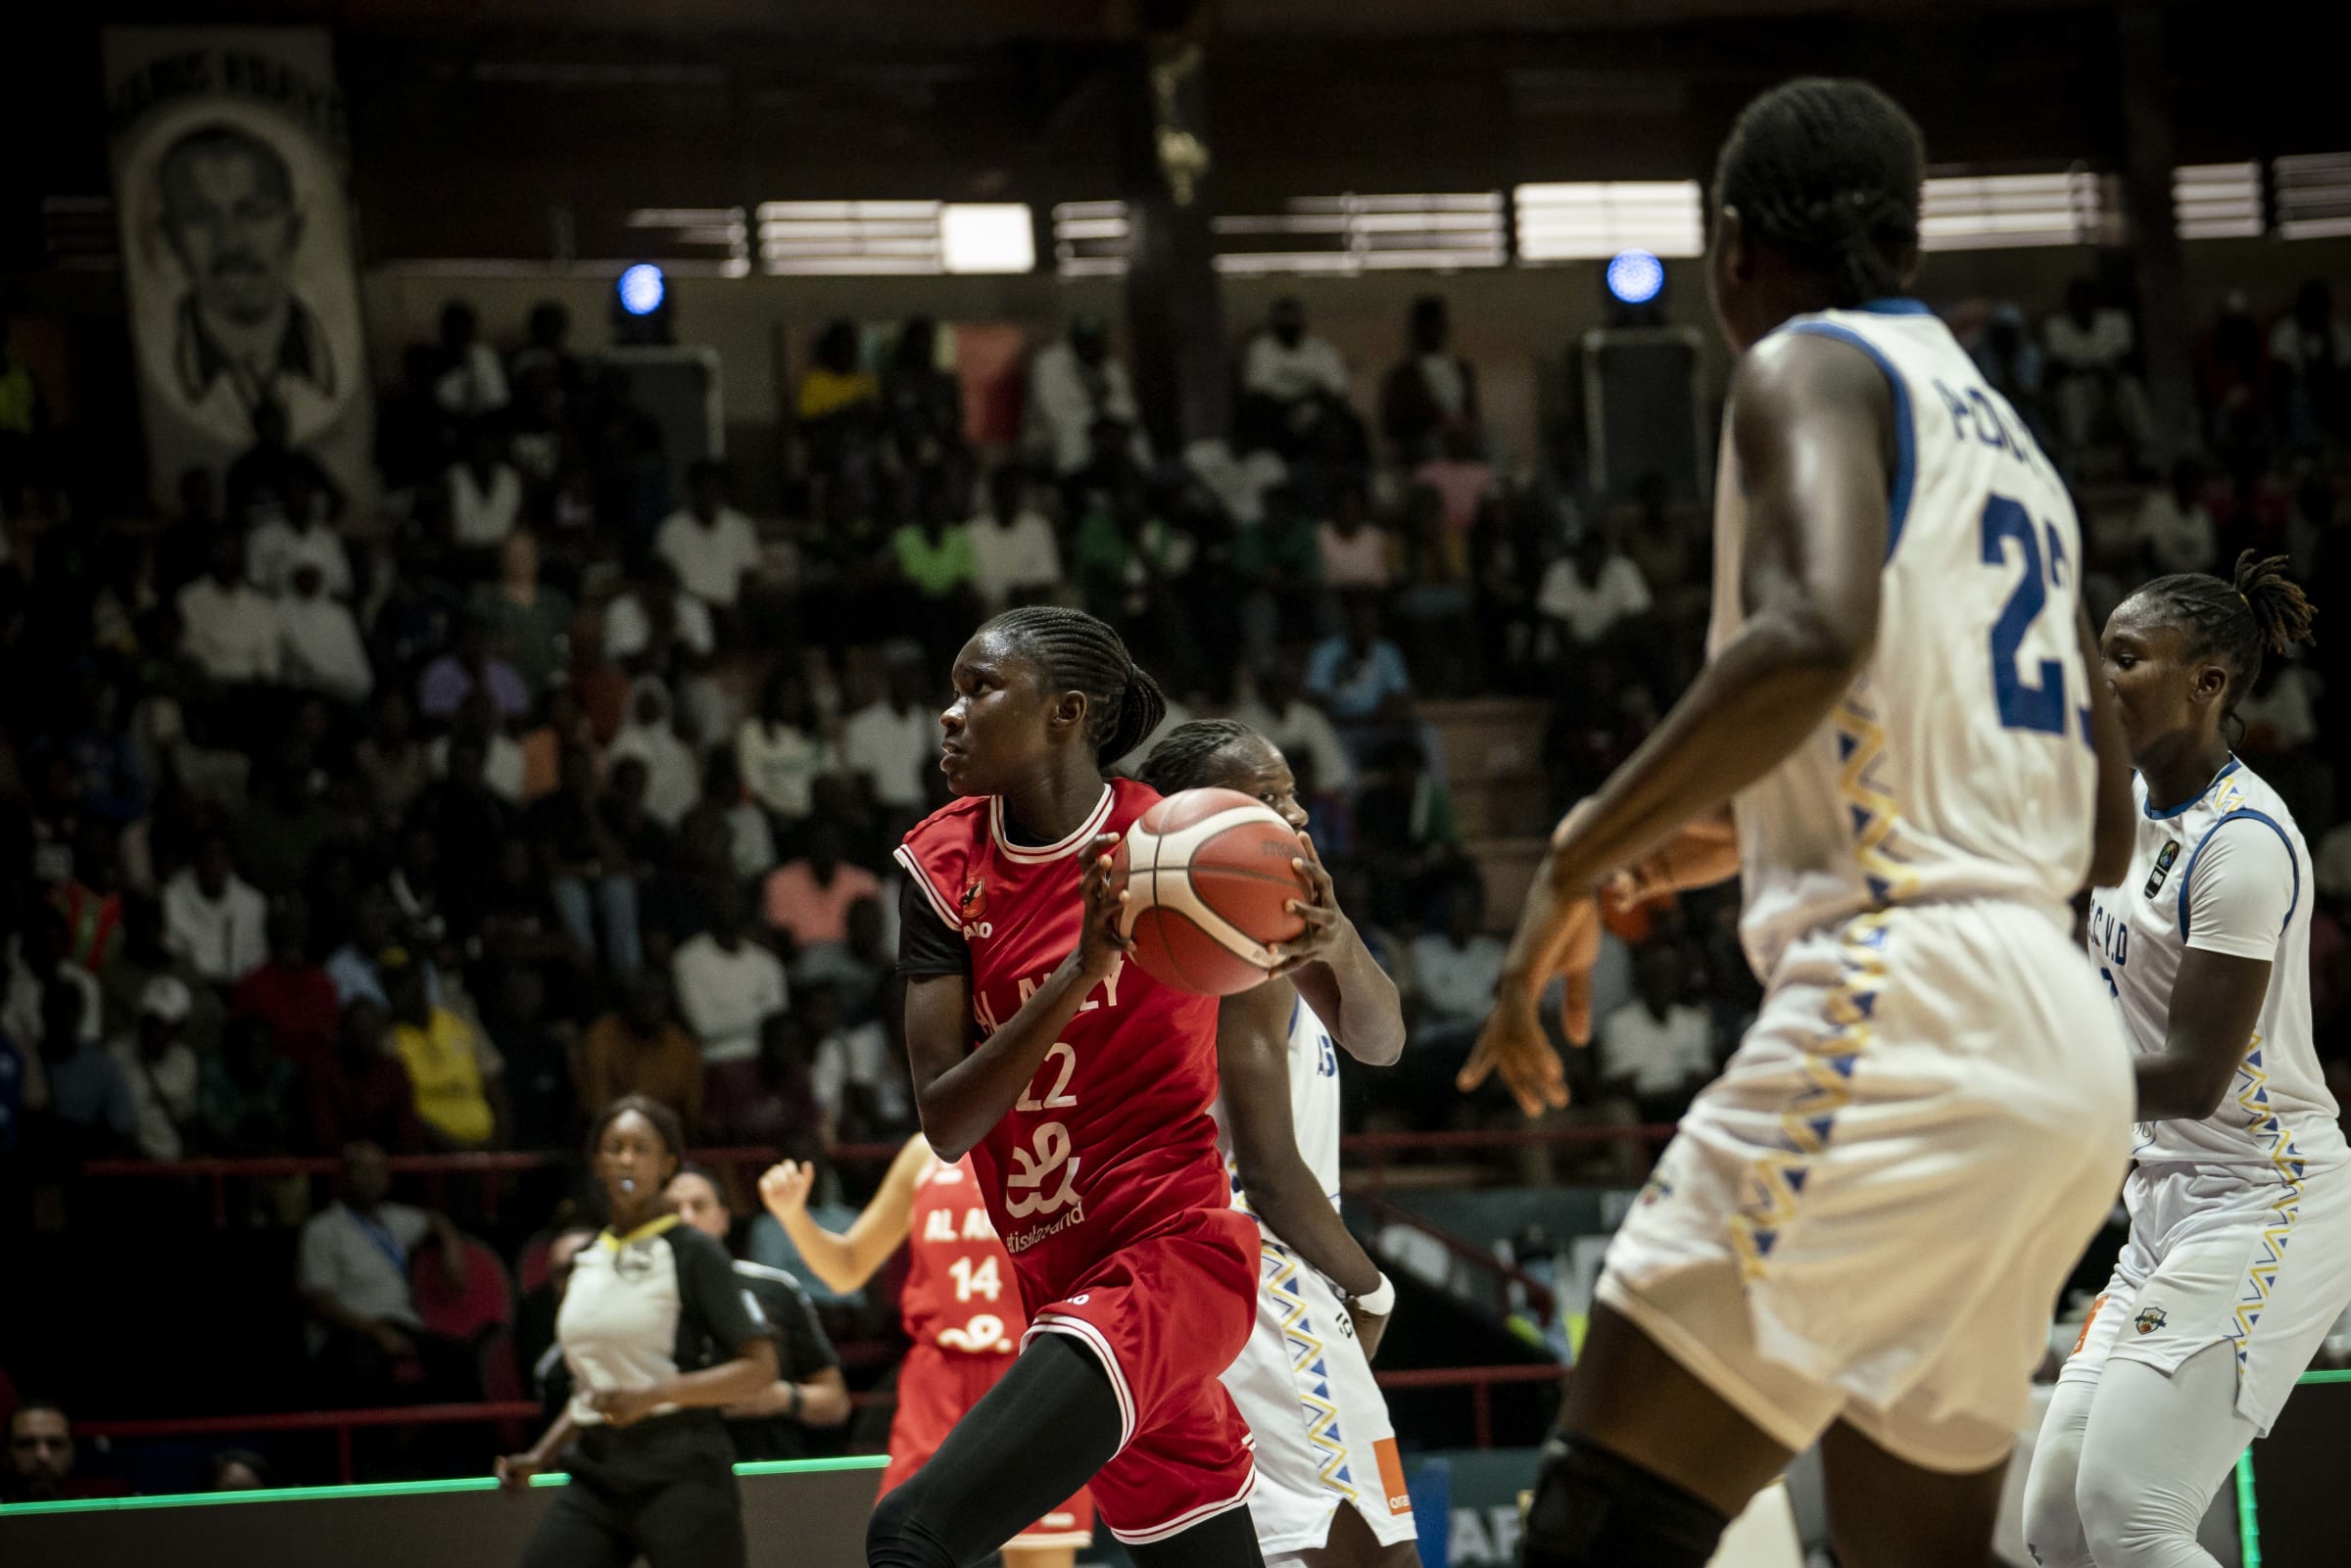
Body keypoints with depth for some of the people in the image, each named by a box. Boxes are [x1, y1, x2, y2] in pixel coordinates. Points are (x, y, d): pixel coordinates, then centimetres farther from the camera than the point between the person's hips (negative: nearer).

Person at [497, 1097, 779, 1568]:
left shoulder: (692, 1252, -3)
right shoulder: (587, 1259, 16)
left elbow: (759, 1367, -9)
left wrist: (652, 1395, -18)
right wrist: (540, 1456, 15)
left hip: (680, 1473, -6)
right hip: (595, 1475, 6)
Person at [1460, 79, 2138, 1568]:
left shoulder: (1811, 370, 0)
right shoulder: (2010, 446, 25)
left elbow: (1814, 635, -22)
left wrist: (1582, 861, -13)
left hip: (1904, 1005, -9)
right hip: (2069, 1045, 9)